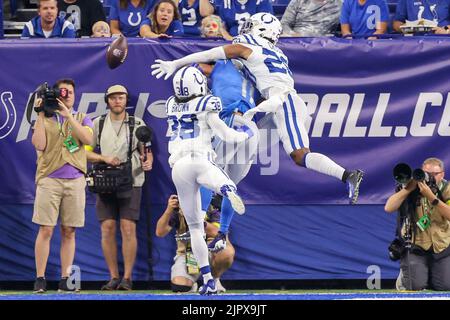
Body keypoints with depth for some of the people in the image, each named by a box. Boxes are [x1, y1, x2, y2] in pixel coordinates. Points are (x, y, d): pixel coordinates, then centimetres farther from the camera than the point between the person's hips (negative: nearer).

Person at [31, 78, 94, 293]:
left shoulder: (81, 119, 14)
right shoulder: (45, 119, 12)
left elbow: (88, 139, -6)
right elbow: (39, 145, -4)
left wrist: (68, 116, -11)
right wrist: (41, 115, -4)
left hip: (74, 179, 2)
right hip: (49, 179, -1)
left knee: (69, 232, 2)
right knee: (46, 230, -7)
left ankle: (65, 279, 5)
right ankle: (40, 279, -5)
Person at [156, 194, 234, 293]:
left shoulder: (211, 208, -7)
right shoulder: (178, 209, -3)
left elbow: (215, 233, -25)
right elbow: (160, 232, -13)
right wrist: (168, 210, -29)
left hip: (211, 252, 0)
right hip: (187, 254, 0)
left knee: (228, 250, -34)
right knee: (179, 287, -27)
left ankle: (214, 279, -4)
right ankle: (191, 283, 13)